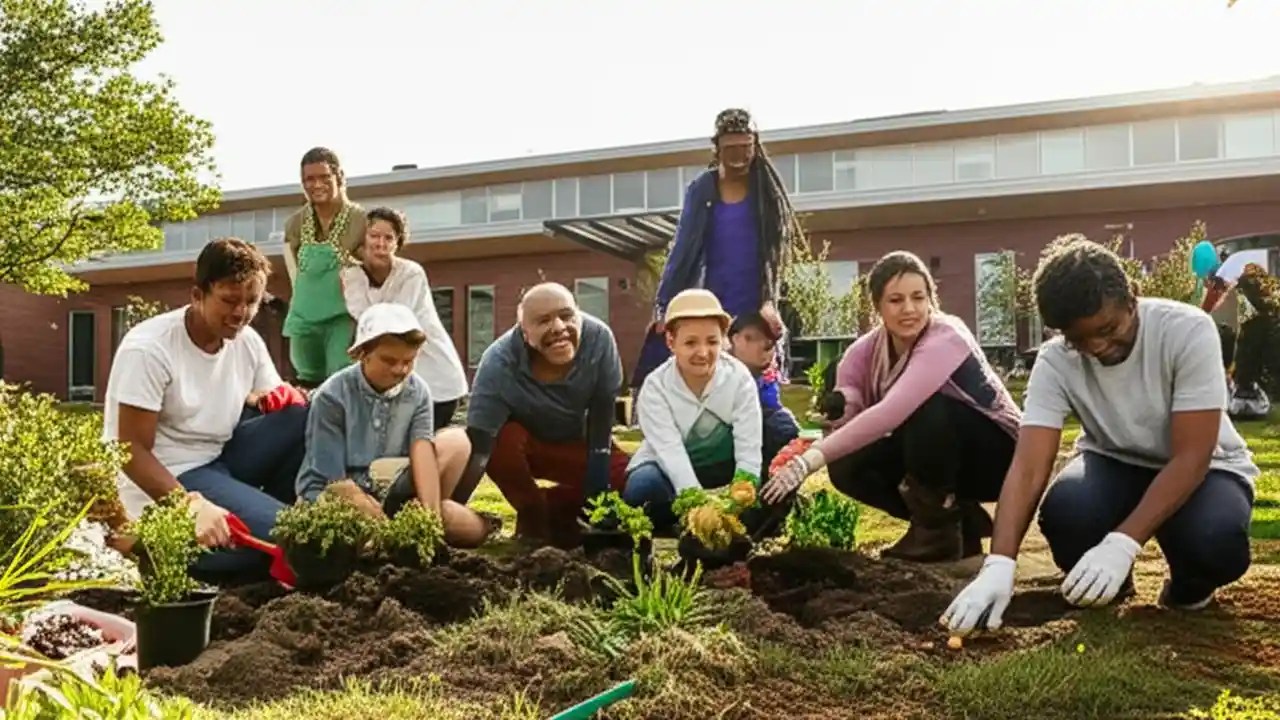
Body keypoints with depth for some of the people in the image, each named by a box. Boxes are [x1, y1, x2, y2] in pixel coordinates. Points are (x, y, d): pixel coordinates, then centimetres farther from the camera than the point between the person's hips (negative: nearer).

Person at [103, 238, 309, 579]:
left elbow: (278, 404, 6)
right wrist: (193, 507, -33)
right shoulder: (149, 349, -19)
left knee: (306, 419, -13)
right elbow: (133, 450, -20)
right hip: (167, 480, -7)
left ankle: (273, 513, 0)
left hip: (220, 459, 7)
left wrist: (284, 398, -20)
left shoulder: (248, 342, -1)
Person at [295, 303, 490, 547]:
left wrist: (431, 512, -34)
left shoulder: (418, 392, -5)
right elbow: (334, 480, -17)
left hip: (389, 490, 4)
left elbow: (422, 450, -18)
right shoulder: (332, 397, -15)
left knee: (457, 442, -17)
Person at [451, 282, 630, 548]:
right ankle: (532, 517, -6)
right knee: (502, 440, -34)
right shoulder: (499, 363, -34)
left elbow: (602, 416, -22)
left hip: (575, 443, 2)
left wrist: (595, 492, -23)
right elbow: (478, 447, -36)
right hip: (521, 442, -1)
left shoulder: (599, 338, -29)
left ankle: (555, 512, 5)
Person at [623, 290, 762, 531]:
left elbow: (748, 453, -19)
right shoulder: (656, 386, -18)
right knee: (642, 487, -32)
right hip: (670, 473, -2)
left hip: (721, 471, 2)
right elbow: (671, 453, -29)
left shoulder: (740, 379, -15)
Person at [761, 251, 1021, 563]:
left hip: (998, 454, -6)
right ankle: (958, 519, 3)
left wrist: (811, 459, -48)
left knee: (923, 409, -34)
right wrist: (835, 408, -42)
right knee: (847, 466, -17)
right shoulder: (866, 350, -10)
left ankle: (939, 529, -13)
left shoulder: (945, 339, -29)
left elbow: (892, 412, -43)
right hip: (940, 457, 6)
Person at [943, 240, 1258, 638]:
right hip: (1116, 464, 2)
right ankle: (1109, 579, 3)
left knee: (1216, 544, -35)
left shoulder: (1188, 330, -27)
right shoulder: (1055, 362, -21)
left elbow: (1191, 457, -29)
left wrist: (1122, 545, -41)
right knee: (1064, 515, -32)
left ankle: (1189, 585, 3)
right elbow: (1028, 467, -28)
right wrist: (998, 565, -43)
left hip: (1202, 468, -1)